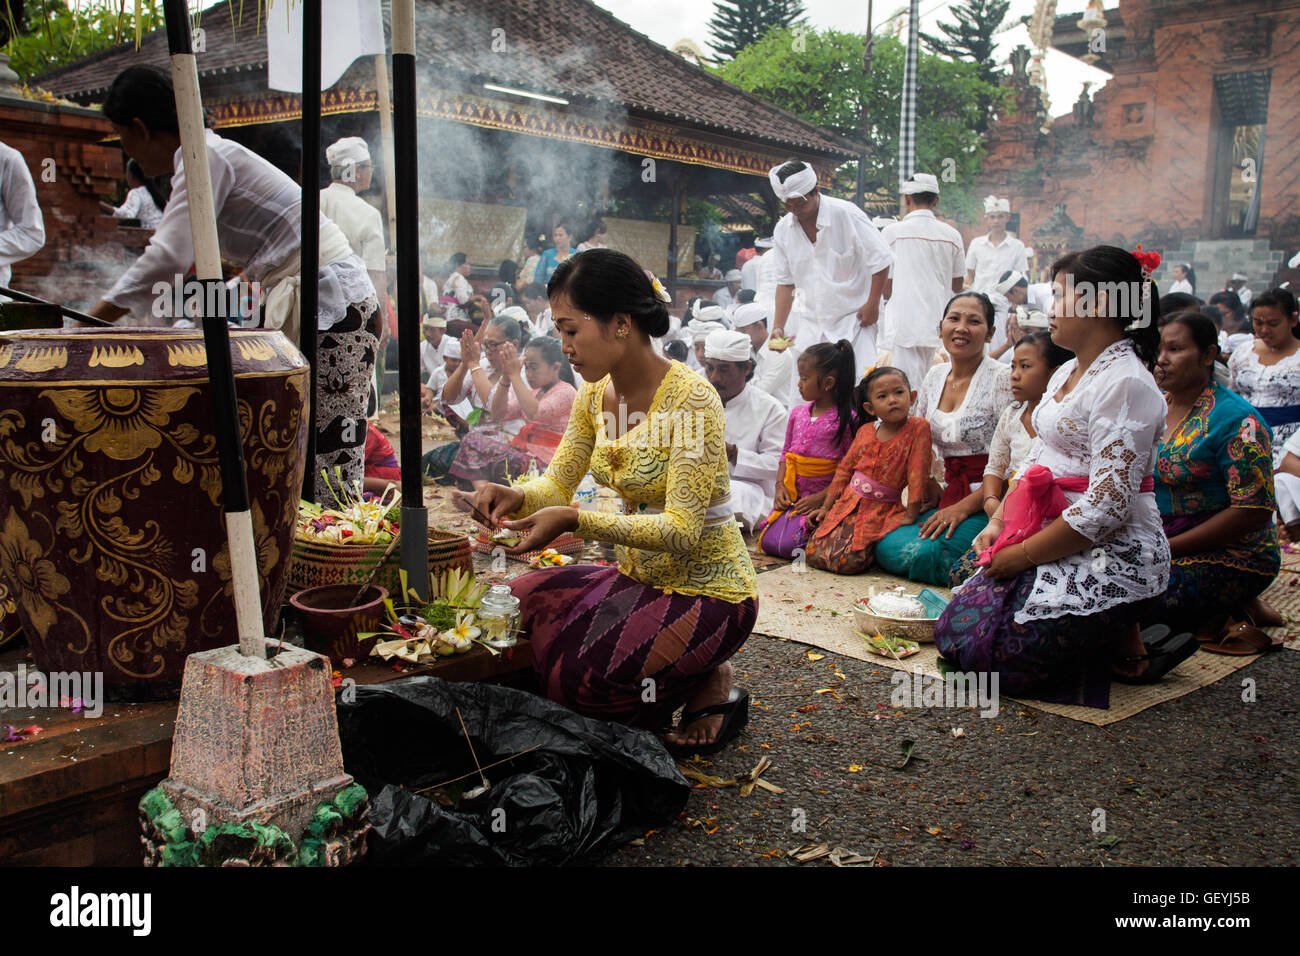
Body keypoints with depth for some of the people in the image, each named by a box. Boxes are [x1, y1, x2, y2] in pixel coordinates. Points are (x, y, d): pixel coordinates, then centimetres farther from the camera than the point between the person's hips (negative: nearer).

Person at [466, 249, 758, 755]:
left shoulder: (691, 400, -23)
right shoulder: (595, 395, 1)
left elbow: (682, 530, -27)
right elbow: (558, 485, 6)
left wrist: (576, 521, -34)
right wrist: (515, 496, -17)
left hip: (707, 592, -8)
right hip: (638, 577, 8)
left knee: (575, 675, -23)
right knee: (519, 602, -6)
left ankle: (710, 681, 4)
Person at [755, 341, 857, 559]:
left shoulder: (846, 420, -11)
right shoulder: (797, 413, 9)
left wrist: (820, 498, -17)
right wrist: (781, 486, 0)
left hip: (824, 499, -6)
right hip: (793, 497, 6)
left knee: (787, 545, -21)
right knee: (768, 541, -9)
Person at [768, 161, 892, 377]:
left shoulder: (846, 214, -13)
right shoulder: (783, 230, 1)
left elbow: (880, 260, -7)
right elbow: (785, 282, 9)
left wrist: (872, 304, -9)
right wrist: (778, 326, 2)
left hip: (853, 317, -4)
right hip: (811, 323, 4)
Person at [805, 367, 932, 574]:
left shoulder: (919, 429, -10)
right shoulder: (865, 431, 5)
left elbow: (918, 472, -12)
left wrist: (911, 514, -15)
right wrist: (825, 507, 11)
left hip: (881, 511, -4)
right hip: (848, 503, 5)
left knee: (847, 561, -19)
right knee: (815, 553, -6)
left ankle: (875, 549, 12)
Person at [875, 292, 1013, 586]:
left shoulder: (1001, 379, -9)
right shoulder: (934, 377, 11)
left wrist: (964, 507, -19)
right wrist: (931, 490, 4)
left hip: (986, 503, -7)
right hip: (948, 497, 7)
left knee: (922, 554, -28)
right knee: (886, 546, -15)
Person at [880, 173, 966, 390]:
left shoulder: (892, 232, -5)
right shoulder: (952, 235, 5)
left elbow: (886, 287, -2)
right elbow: (957, 287, 13)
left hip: (904, 321, -4)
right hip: (936, 321, 4)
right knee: (923, 382, 14)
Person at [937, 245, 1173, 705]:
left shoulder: (1125, 384, -18)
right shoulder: (1066, 374, 14)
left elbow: (1107, 508, -24)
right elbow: (1037, 463, 18)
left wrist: (1023, 554, -16)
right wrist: (998, 524, 2)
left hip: (1113, 552, -10)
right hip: (1052, 542, 10)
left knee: (989, 653, -15)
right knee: (954, 632, 4)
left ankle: (1127, 644, 2)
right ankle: (1102, 635, 11)